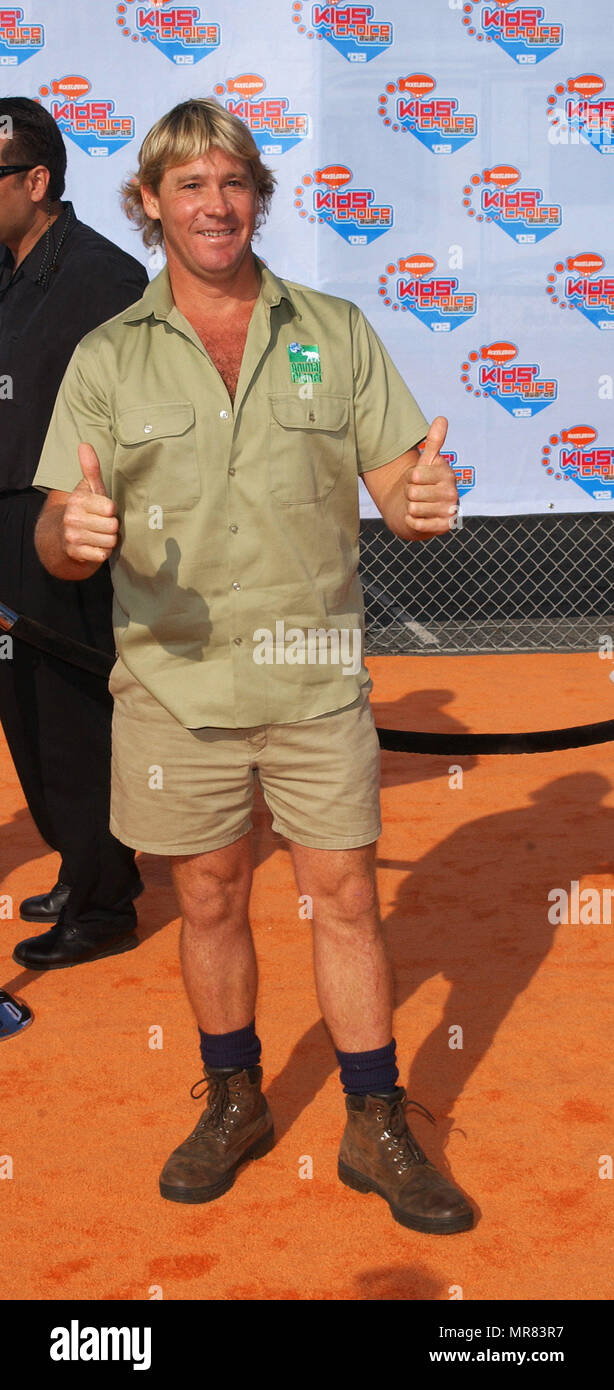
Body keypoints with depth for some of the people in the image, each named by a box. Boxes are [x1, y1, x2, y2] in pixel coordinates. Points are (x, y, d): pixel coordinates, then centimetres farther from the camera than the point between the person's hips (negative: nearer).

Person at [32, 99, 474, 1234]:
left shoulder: (336, 334, 3)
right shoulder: (108, 360, 2)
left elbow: (397, 483, 1)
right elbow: (58, 540, -2)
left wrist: (422, 501, -24)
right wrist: (74, 535, -27)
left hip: (316, 673, 0)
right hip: (175, 680, 0)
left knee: (346, 899, 4)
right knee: (208, 901, 12)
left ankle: (378, 1130, 19)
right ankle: (234, 1106, 32)